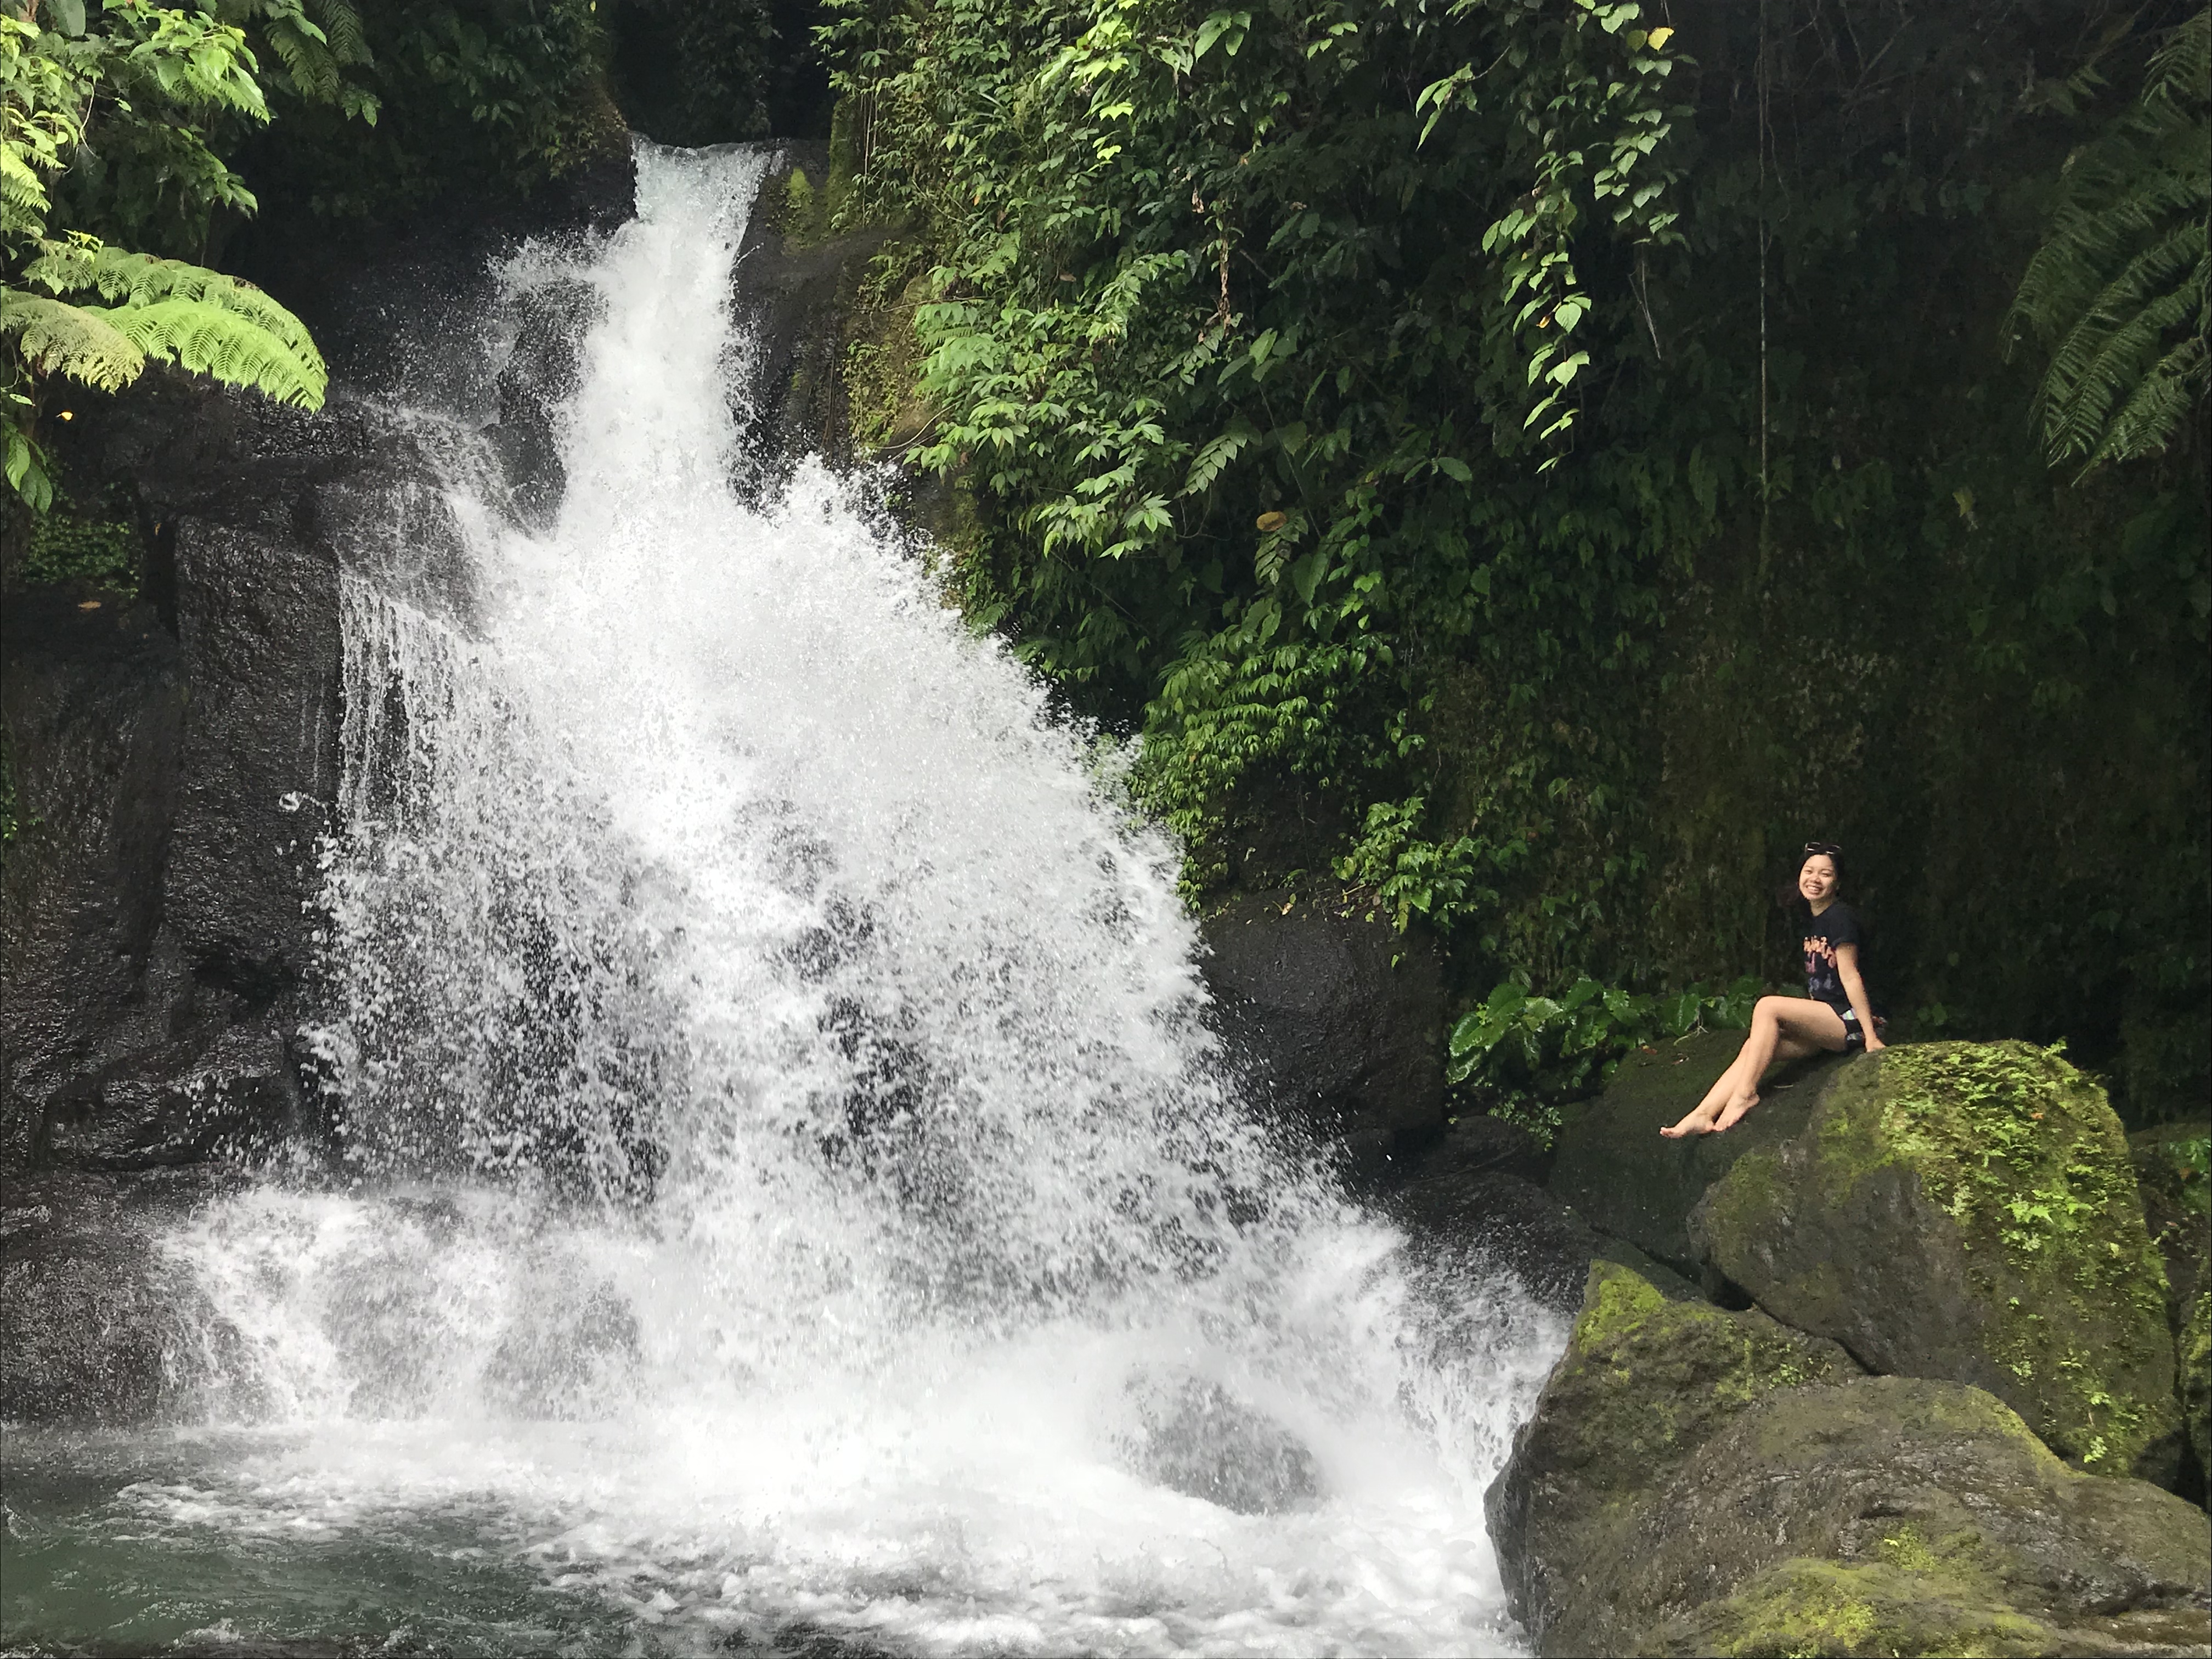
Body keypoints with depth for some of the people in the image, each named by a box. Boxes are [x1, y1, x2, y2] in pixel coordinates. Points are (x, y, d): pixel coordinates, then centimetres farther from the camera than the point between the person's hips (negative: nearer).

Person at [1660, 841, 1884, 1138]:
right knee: (1754, 1046, -11)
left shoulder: (1840, 917, -10)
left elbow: (1850, 976, -15)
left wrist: (1871, 1036, -16)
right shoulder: (1811, 921, 16)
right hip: (1824, 1024, 8)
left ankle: (1746, 1093, -19)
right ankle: (1703, 1116, -22)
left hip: (1850, 1021, -8)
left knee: (1768, 1006, -22)